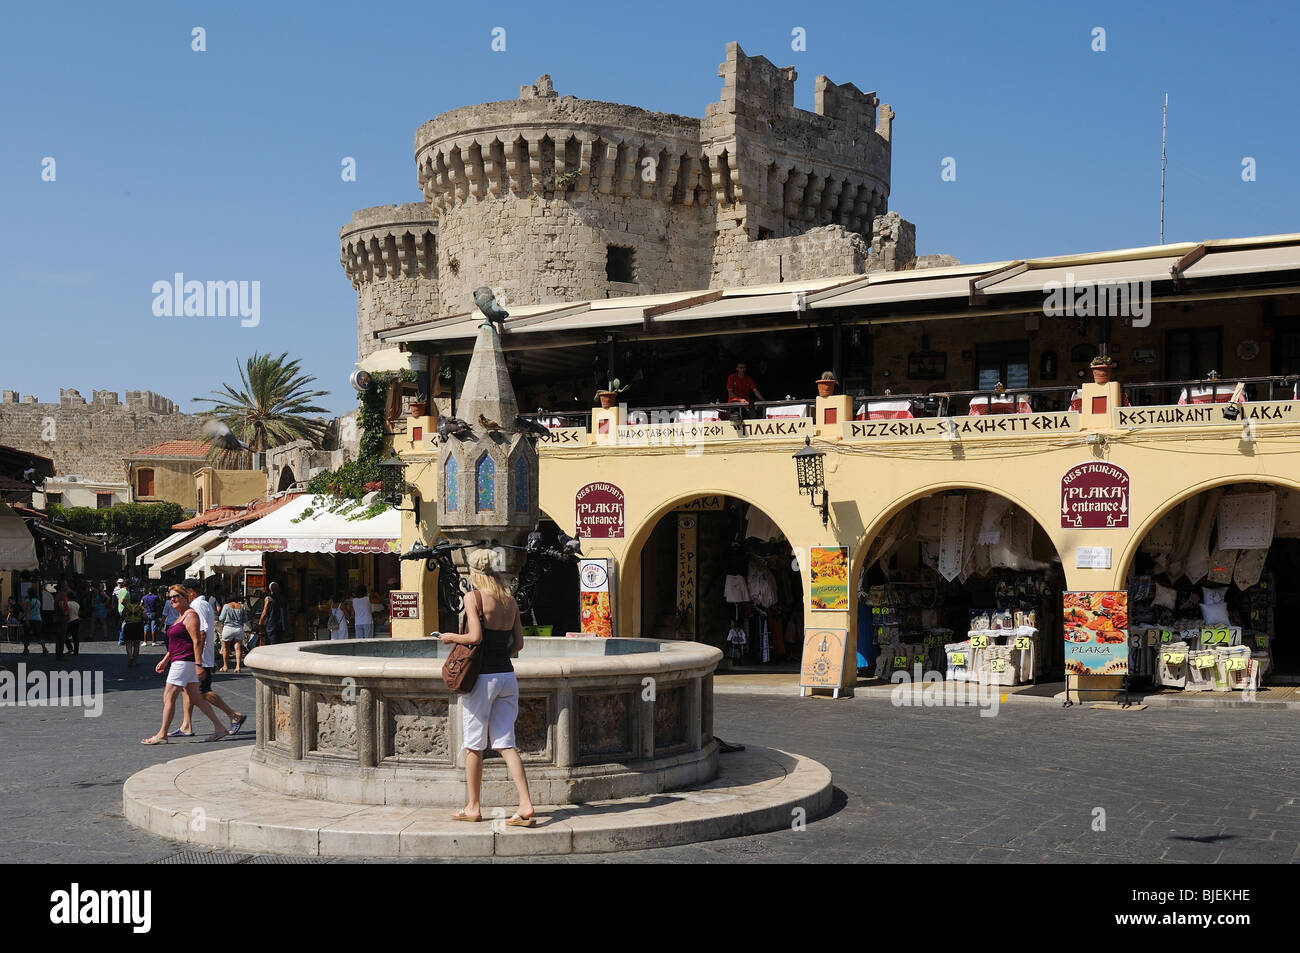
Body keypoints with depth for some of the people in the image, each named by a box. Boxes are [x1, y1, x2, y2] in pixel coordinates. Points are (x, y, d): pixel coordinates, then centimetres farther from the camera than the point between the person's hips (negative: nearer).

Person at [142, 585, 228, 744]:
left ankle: (162, 735, -1)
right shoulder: (180, 616, 19)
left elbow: (197, 641, -19)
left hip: (184, 661, -10)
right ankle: (219, 728, 10)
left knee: (168, 697, -7)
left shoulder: (190, 615, -12)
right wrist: (164, 661, 23)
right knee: (195, 698, 10)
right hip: (179, 661, 10)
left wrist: (198, 664, -23)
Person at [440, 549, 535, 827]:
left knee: (474, 744, 7)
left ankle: (473, 807, 17)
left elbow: (475, 637, -19)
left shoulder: (473, 597, -9)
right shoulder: (510, 601, 9)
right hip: (507, 676, 6)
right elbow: (518, 643, 10)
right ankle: (526, 804, -4)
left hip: (482, 678, -6)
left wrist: (451, 636, -2)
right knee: (505, 743, 6)